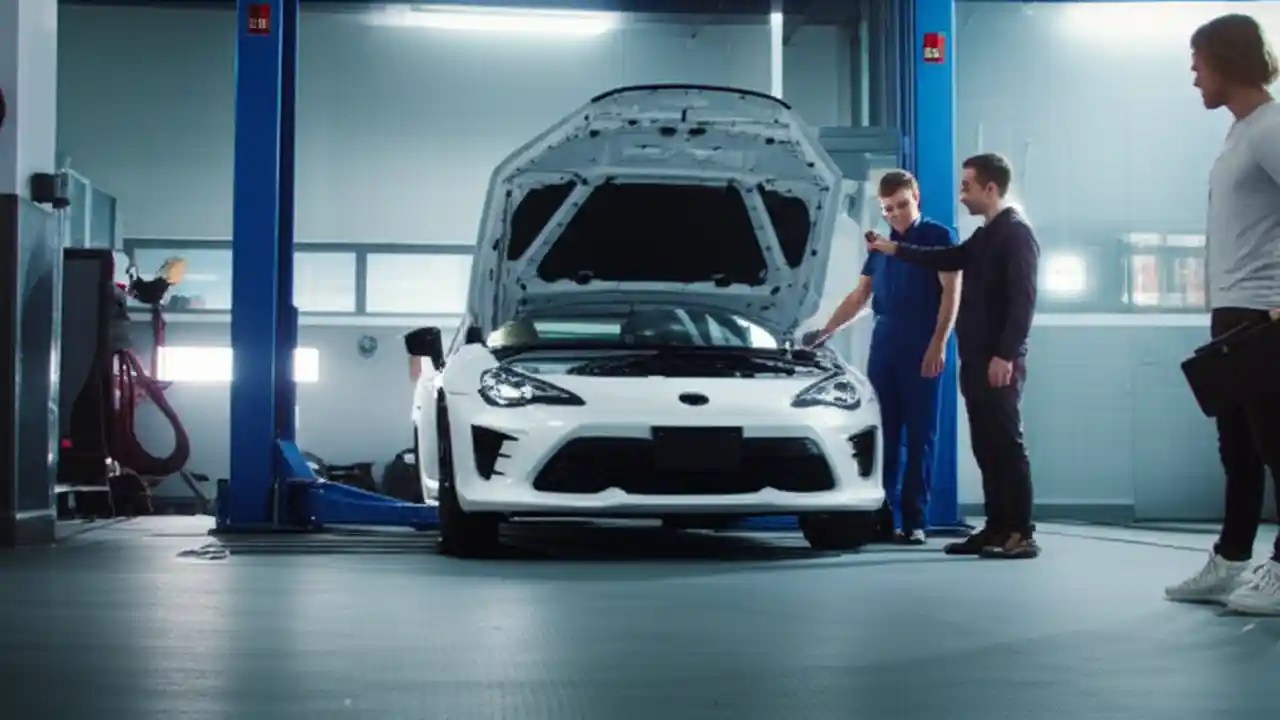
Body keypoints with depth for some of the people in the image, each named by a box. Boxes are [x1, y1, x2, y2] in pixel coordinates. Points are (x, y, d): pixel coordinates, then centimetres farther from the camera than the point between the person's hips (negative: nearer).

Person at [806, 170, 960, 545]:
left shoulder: (939, 237, 2)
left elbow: (951, 293, -6)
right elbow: (859, 297, 25)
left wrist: (938, 345, -15)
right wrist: (823, 331, 19)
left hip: (921, 352, -5)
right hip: (882, 350, 6)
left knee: (919, 436, -2)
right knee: (883, 435, 4)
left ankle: (914, 520, -1)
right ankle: (882, 516, 7)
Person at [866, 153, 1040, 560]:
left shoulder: (1016, 233, -11)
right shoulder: (985, 235, 18)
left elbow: (1023, 300, -18)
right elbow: (949, 259, 31)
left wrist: (1006, 356, -23)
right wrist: (894, 249, 27)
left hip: (999, 362, -9)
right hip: (976, 360, 9)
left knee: (1007, 446, -8)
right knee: (986, 448, 10)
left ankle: (1022, 536, -5)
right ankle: (996, 529, 15)